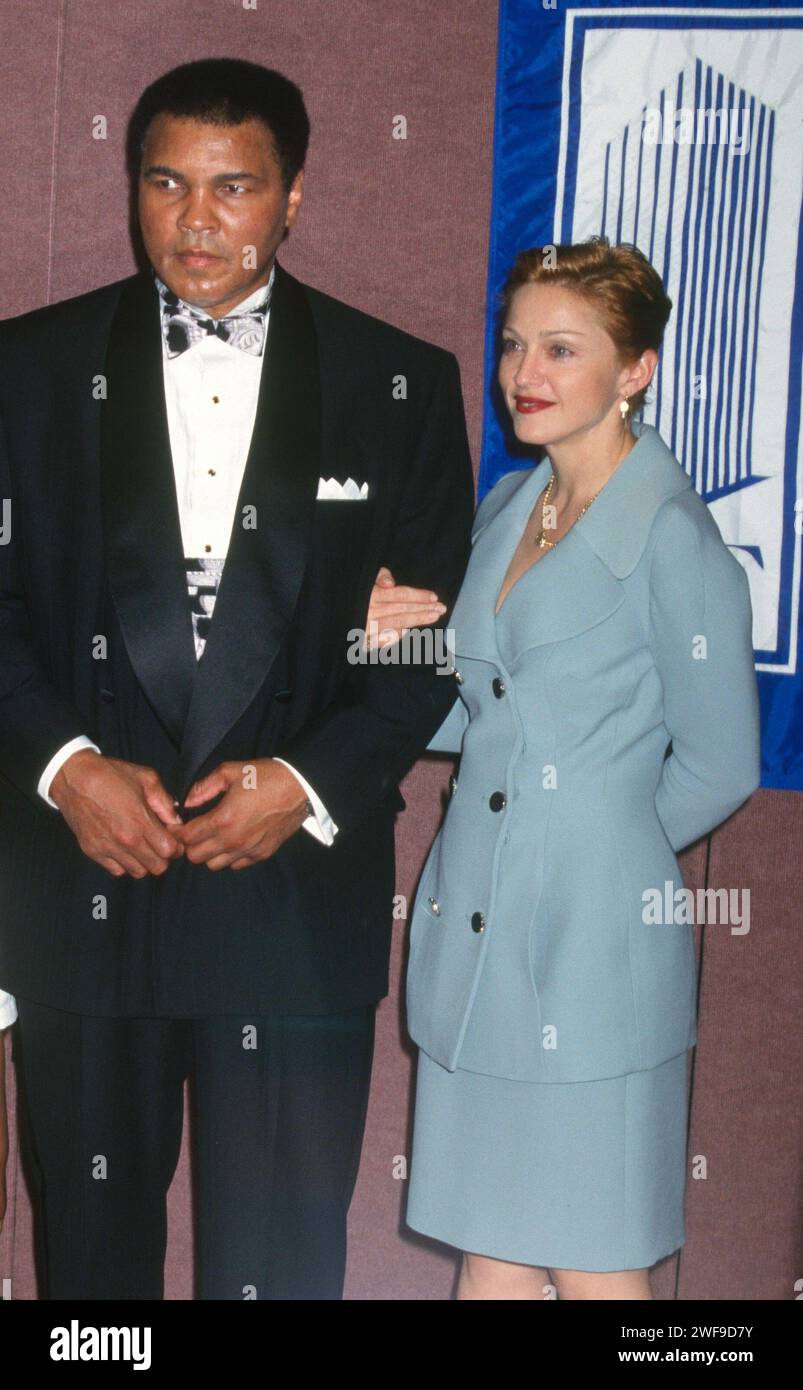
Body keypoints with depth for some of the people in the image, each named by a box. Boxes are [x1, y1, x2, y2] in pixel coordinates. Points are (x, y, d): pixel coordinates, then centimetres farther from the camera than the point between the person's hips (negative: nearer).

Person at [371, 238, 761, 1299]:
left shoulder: (672, 539, -11)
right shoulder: (504, 508, 12)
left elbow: (720, 766, -7)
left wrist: (601, 849, 2)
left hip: (593, 946, -7)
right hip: (474, 932, 7)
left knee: (591, 1267, 4)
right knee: (489, 1255, 14)